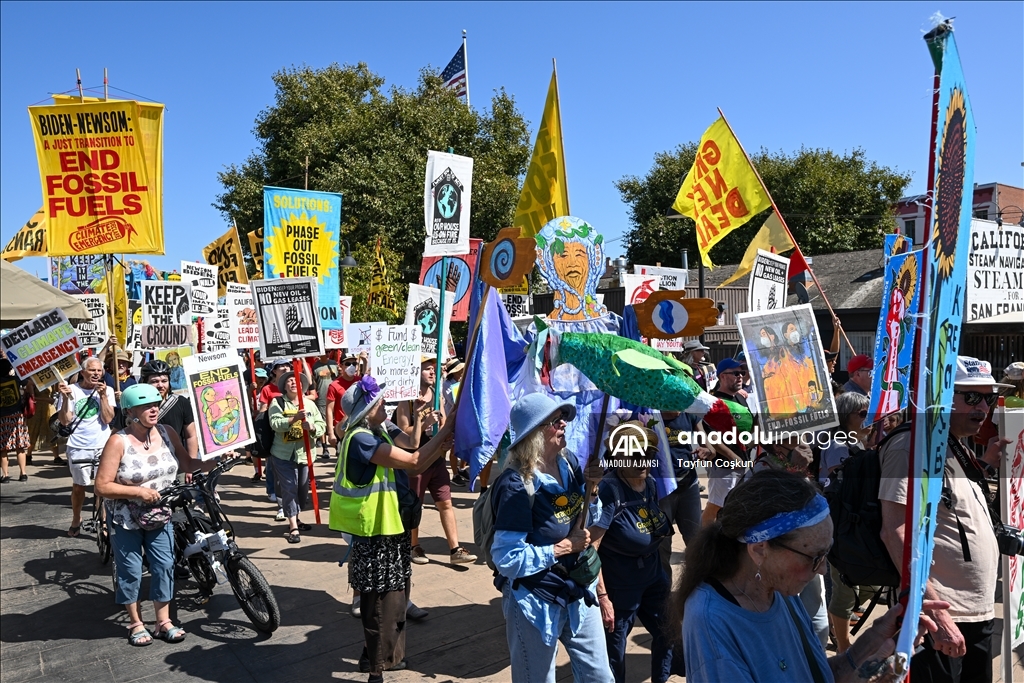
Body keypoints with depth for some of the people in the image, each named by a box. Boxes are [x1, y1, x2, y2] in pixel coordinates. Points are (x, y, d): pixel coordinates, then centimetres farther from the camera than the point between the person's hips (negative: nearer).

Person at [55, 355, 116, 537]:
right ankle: (76, 520, 31)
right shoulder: (71, 390, -2)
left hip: (103, 446, 0)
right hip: (78, 447, 0)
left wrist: (102, 395, -16)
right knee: (78, 486, 13)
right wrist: (65, 398, -19)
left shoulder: (107, 390, 1)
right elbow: (65, 421, -7)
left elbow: (107, 418, -9)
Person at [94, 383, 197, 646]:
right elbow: (102, 486, -18)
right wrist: (139, 491, -25)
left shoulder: (167, 433, -7)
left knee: (164, 566, 7)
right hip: (126, 519, -3)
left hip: (160, 516, 4)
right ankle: (136, 624, 27)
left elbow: (187, 463, -3)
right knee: (130, 572, 8)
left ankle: (163, 622, 21)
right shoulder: (118, 441, -19)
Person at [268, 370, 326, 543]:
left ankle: (295, 519, 31)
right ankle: (293, 527, -2)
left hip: (304, 454, 4)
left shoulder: (310, 404, 7)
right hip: (283, 455, -3)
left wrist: (312, 427, -22)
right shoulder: (277, 403, -1)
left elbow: (322, 426, 0)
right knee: (289, 488, -6)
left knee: (303, 489, 11)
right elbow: (275, 424, -17)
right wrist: (294, 419, -31)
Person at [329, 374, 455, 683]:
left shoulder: (378, 434, 9)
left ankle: (386, 655, 37)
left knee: (395, 597, 21)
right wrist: (445, 430, -18)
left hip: (391, 529, 10)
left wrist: (442, 447, -5)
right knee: (382, 602, 1)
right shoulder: (361, 439, -22)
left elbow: (412, 466, 9)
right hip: (375, 534, -10)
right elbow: (412, 461, -24)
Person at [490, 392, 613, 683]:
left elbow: (592, 522, 9)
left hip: (579, 593, 6)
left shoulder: (569, 464, -3)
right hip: (537, 603, -6)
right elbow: (506, 558, -27)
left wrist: (591, 489, -11)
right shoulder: (516, 485, -23)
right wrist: (565, 547, -21)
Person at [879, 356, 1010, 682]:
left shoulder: (958, 449, 14)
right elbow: (896, 534, -22)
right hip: (941, 617, -9)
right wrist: (935, 613, -26)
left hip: (978, 615, 9)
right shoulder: (913, 444, -14)